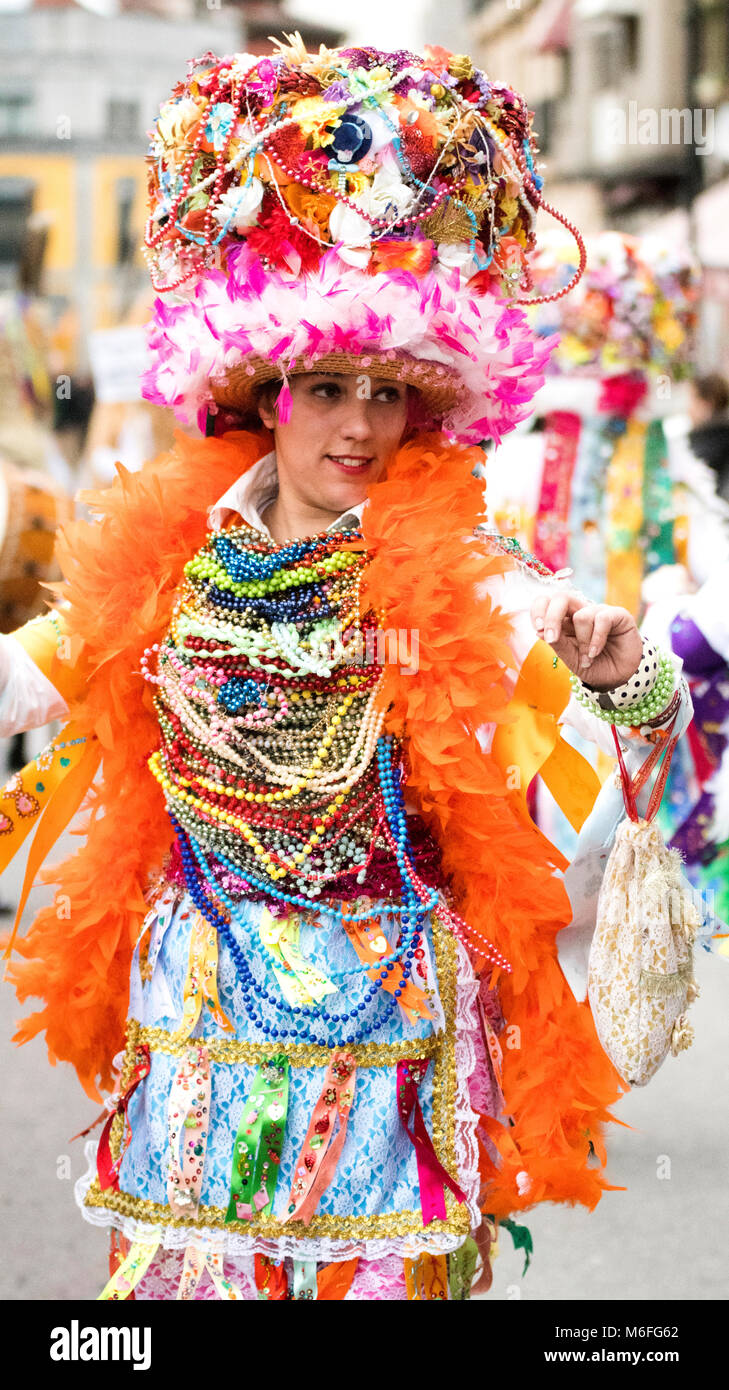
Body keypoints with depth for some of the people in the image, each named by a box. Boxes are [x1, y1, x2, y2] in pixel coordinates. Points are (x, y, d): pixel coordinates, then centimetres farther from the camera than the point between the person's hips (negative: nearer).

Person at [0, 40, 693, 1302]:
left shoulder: (455, 575, -8)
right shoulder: (168, 557, 1)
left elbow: (647, 725, -16)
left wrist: (621, 669, -37)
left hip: (386, 1011, -3)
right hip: (197, 1006, 3)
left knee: (375, 1266, 5)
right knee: (181, 1265, 10)